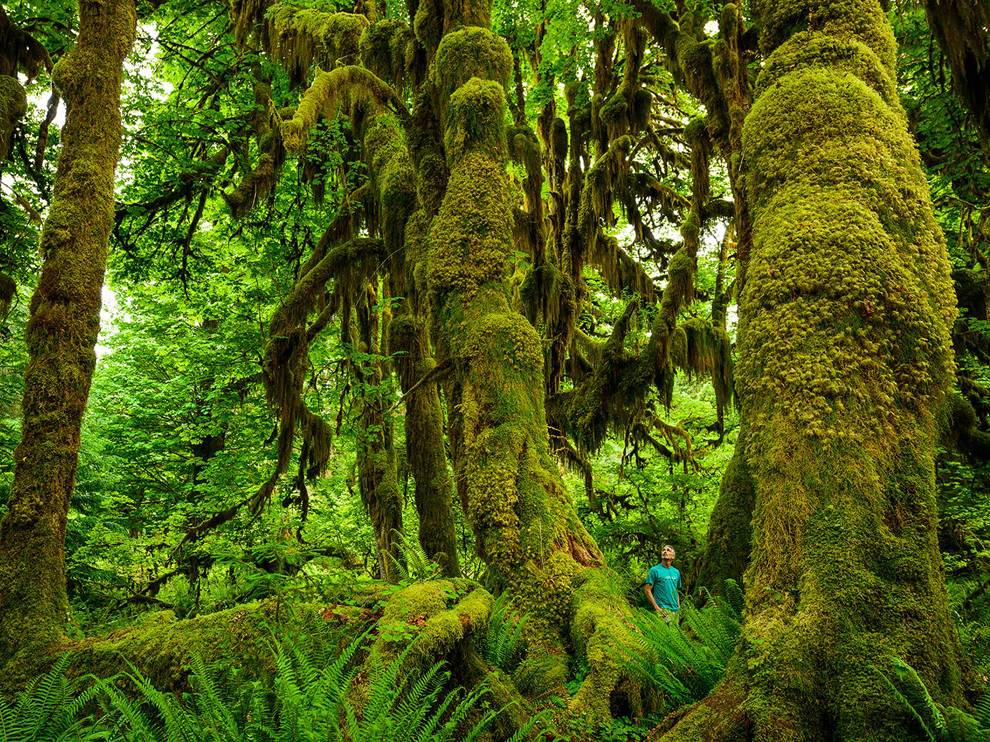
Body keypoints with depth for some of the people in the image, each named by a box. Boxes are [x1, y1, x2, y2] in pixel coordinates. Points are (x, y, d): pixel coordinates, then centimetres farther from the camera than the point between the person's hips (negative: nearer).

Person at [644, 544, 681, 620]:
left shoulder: (676, 572, 16)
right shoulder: (654, 570, -1)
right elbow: (647, 589, -5)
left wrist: (678, 606, 11)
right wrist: (656, 607, -12)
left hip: (675, 610, 5)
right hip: (662, 609, -5)